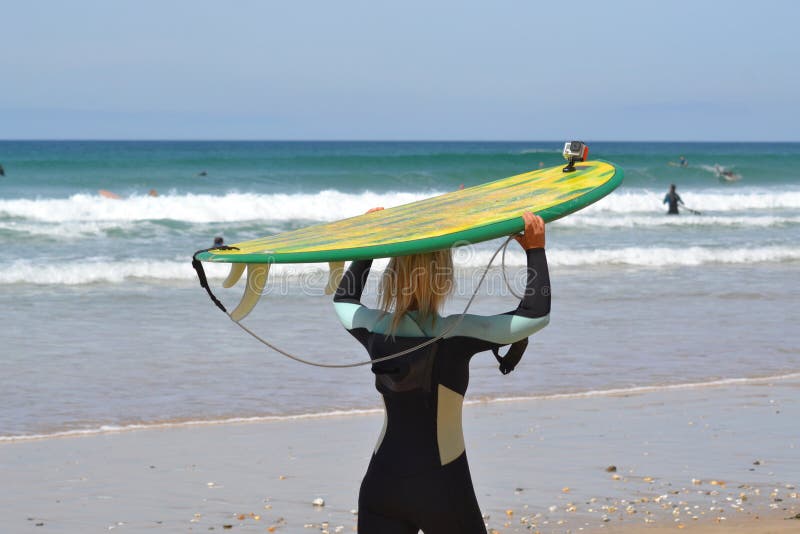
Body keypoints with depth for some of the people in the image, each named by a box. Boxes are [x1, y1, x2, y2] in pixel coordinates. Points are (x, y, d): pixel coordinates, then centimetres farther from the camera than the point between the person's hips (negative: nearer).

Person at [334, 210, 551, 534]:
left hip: (381, 482, 3)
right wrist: (536, 250, -3)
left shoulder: (374, 331, -2)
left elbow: (344, 299, 22)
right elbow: (536, 314, -11)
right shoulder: (455, 336, -15)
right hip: (441, 488, -3)